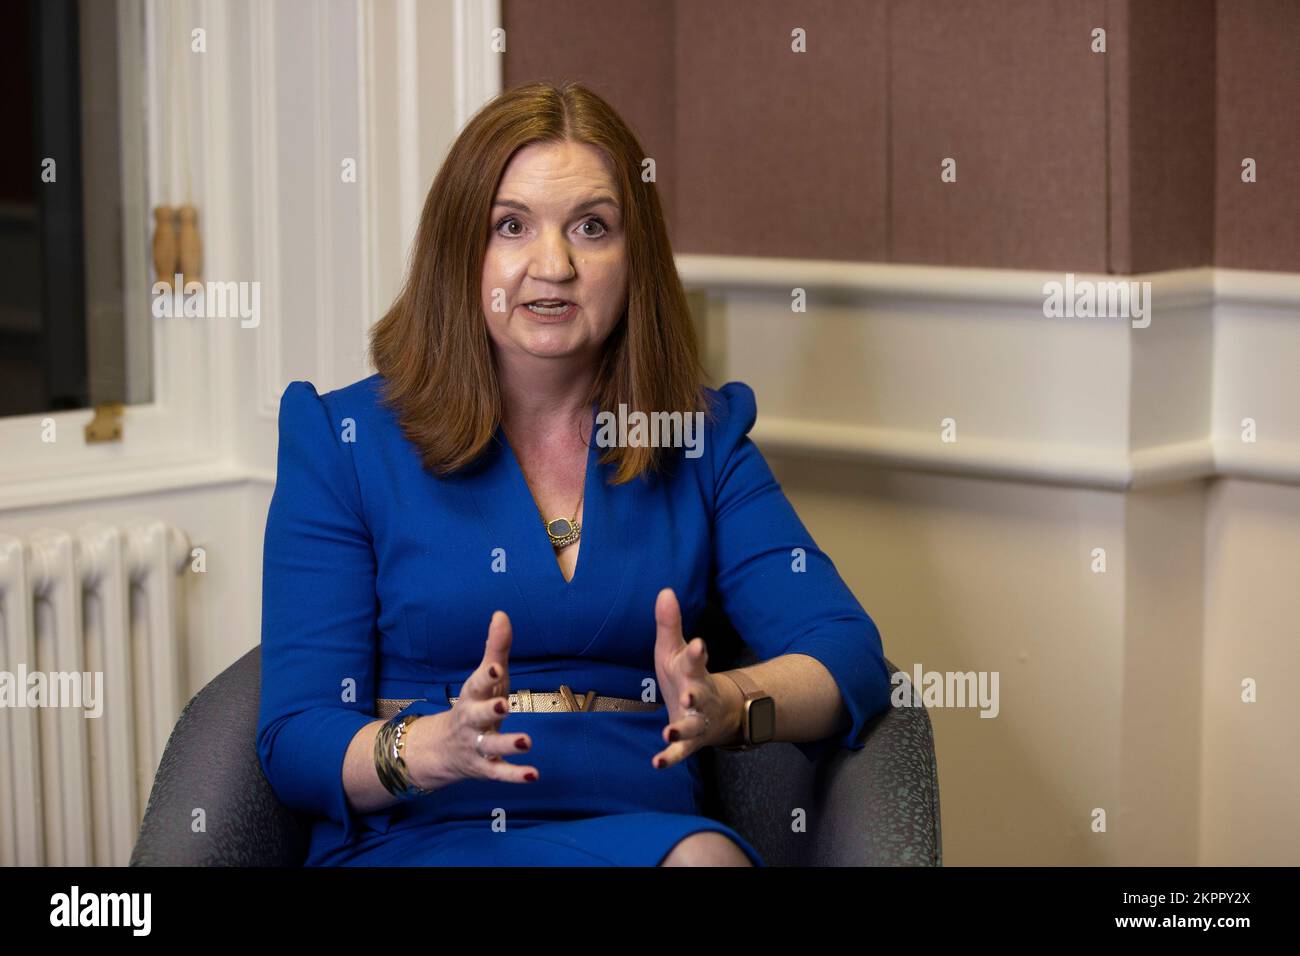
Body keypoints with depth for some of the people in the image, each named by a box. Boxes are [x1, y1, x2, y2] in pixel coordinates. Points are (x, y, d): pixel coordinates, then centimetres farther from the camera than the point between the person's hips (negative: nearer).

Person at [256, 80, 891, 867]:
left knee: (705, 858, -34)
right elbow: (295, 740, -2)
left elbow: (850, 655, 3)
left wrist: (724, 707, -20)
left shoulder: (704, 436, 13)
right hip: (417, 838, -4)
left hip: (649, 833, 4)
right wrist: (437, 745, -24)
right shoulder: (343, 439, 5)